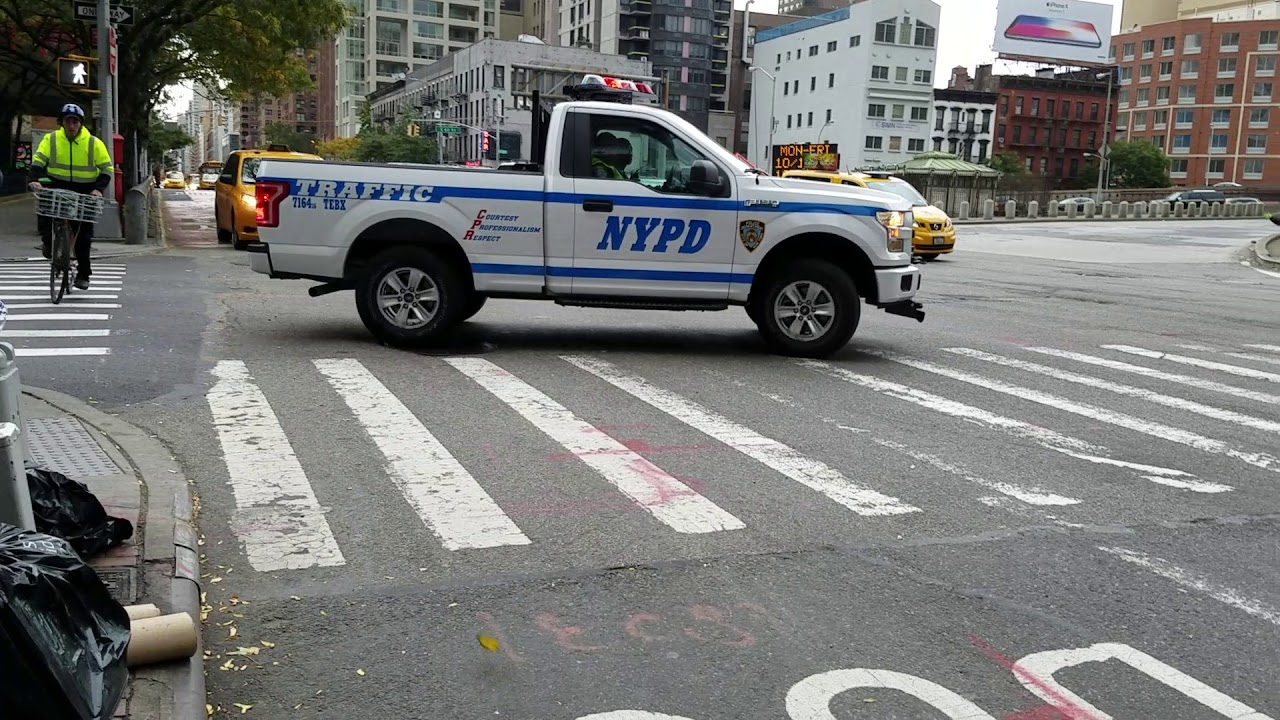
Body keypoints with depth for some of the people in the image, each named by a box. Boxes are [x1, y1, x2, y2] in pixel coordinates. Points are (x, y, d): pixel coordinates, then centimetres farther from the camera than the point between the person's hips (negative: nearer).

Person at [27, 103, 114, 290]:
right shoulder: (51, 139, -4)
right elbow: (38, 160, -7)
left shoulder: (94, 143, -6)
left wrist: (98, 189, -19)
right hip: (58, 187, 1)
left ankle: (83, 274, 13)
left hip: (84, 192, -1)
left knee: (83, 236, 1)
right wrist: (34, 180, -25)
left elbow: (107, 169, -4)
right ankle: (48, 242, -1)